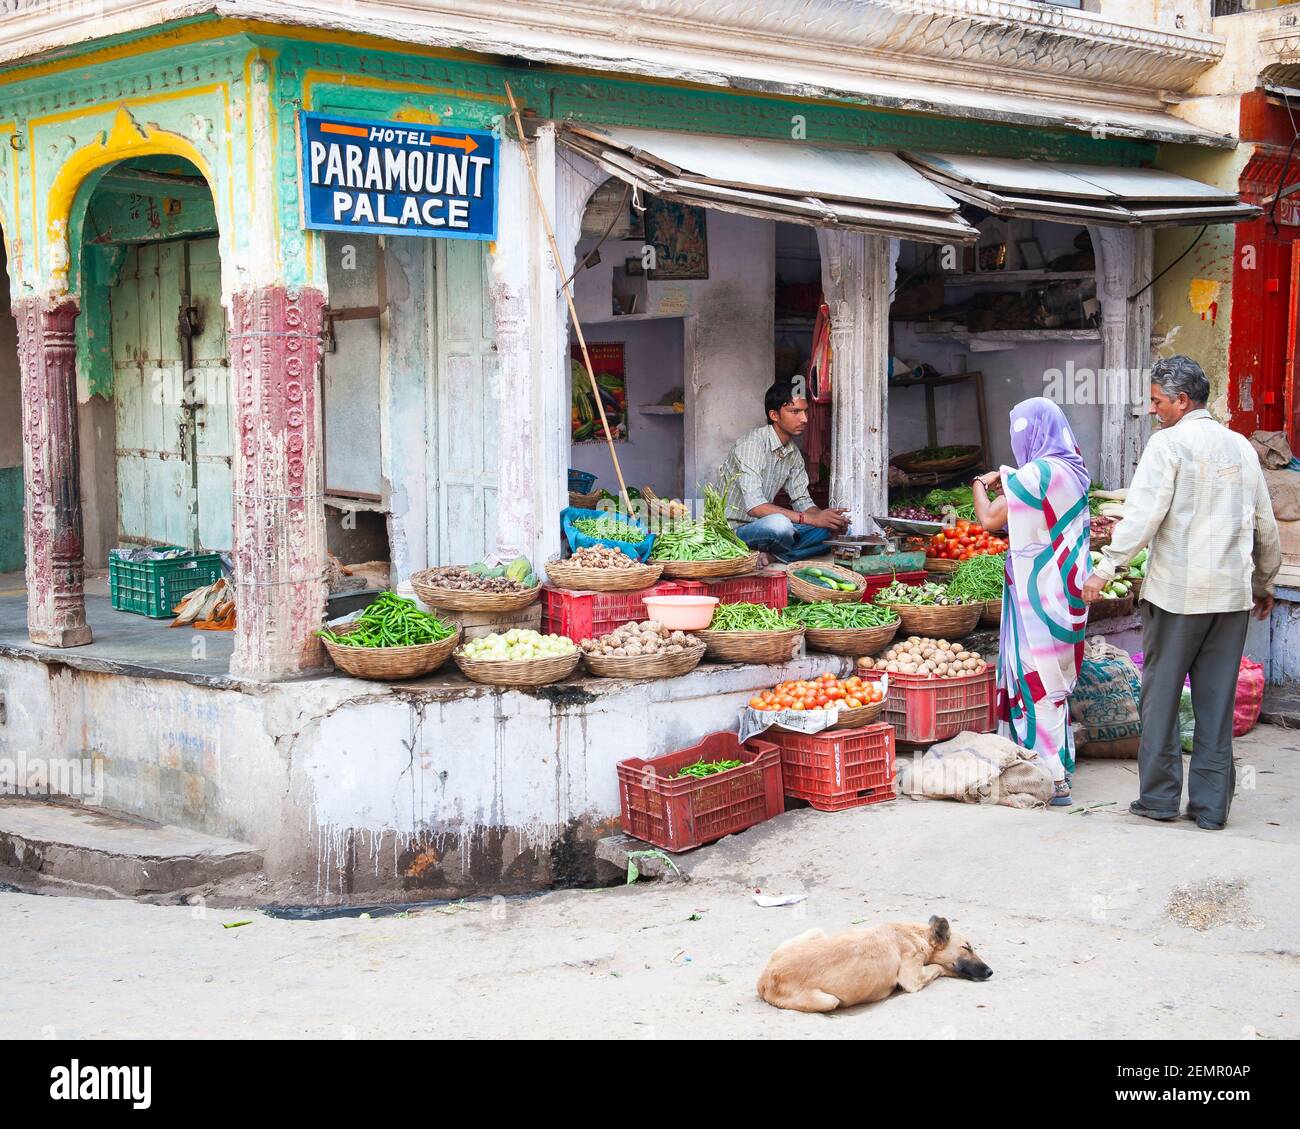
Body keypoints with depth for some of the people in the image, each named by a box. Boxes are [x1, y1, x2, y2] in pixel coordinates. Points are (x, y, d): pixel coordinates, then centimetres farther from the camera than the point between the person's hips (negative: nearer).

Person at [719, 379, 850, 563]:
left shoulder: (794, 453, 9)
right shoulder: (751, 443, -19)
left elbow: (802, 501, 12)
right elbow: (754, 506, -29)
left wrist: (825, 517, -12)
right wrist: (811, 518, -31)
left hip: (762, 525, 9)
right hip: (734, 529, -9)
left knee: (827, 530, -7)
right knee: (779, 524, -38)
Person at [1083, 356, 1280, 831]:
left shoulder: (1168, 444, -6)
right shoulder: (1240, 446, 12)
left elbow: (1144, 515, -16)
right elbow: (1265, 524, 18)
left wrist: (1107, 567, -14)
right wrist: (1265, 582, 28)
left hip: (1176, 591, -5)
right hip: (1232, 593, 5)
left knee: (1161, 694, 5)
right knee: (1216, 701, 8)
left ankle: (1159, 796, 9)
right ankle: (1211, 804, 10)